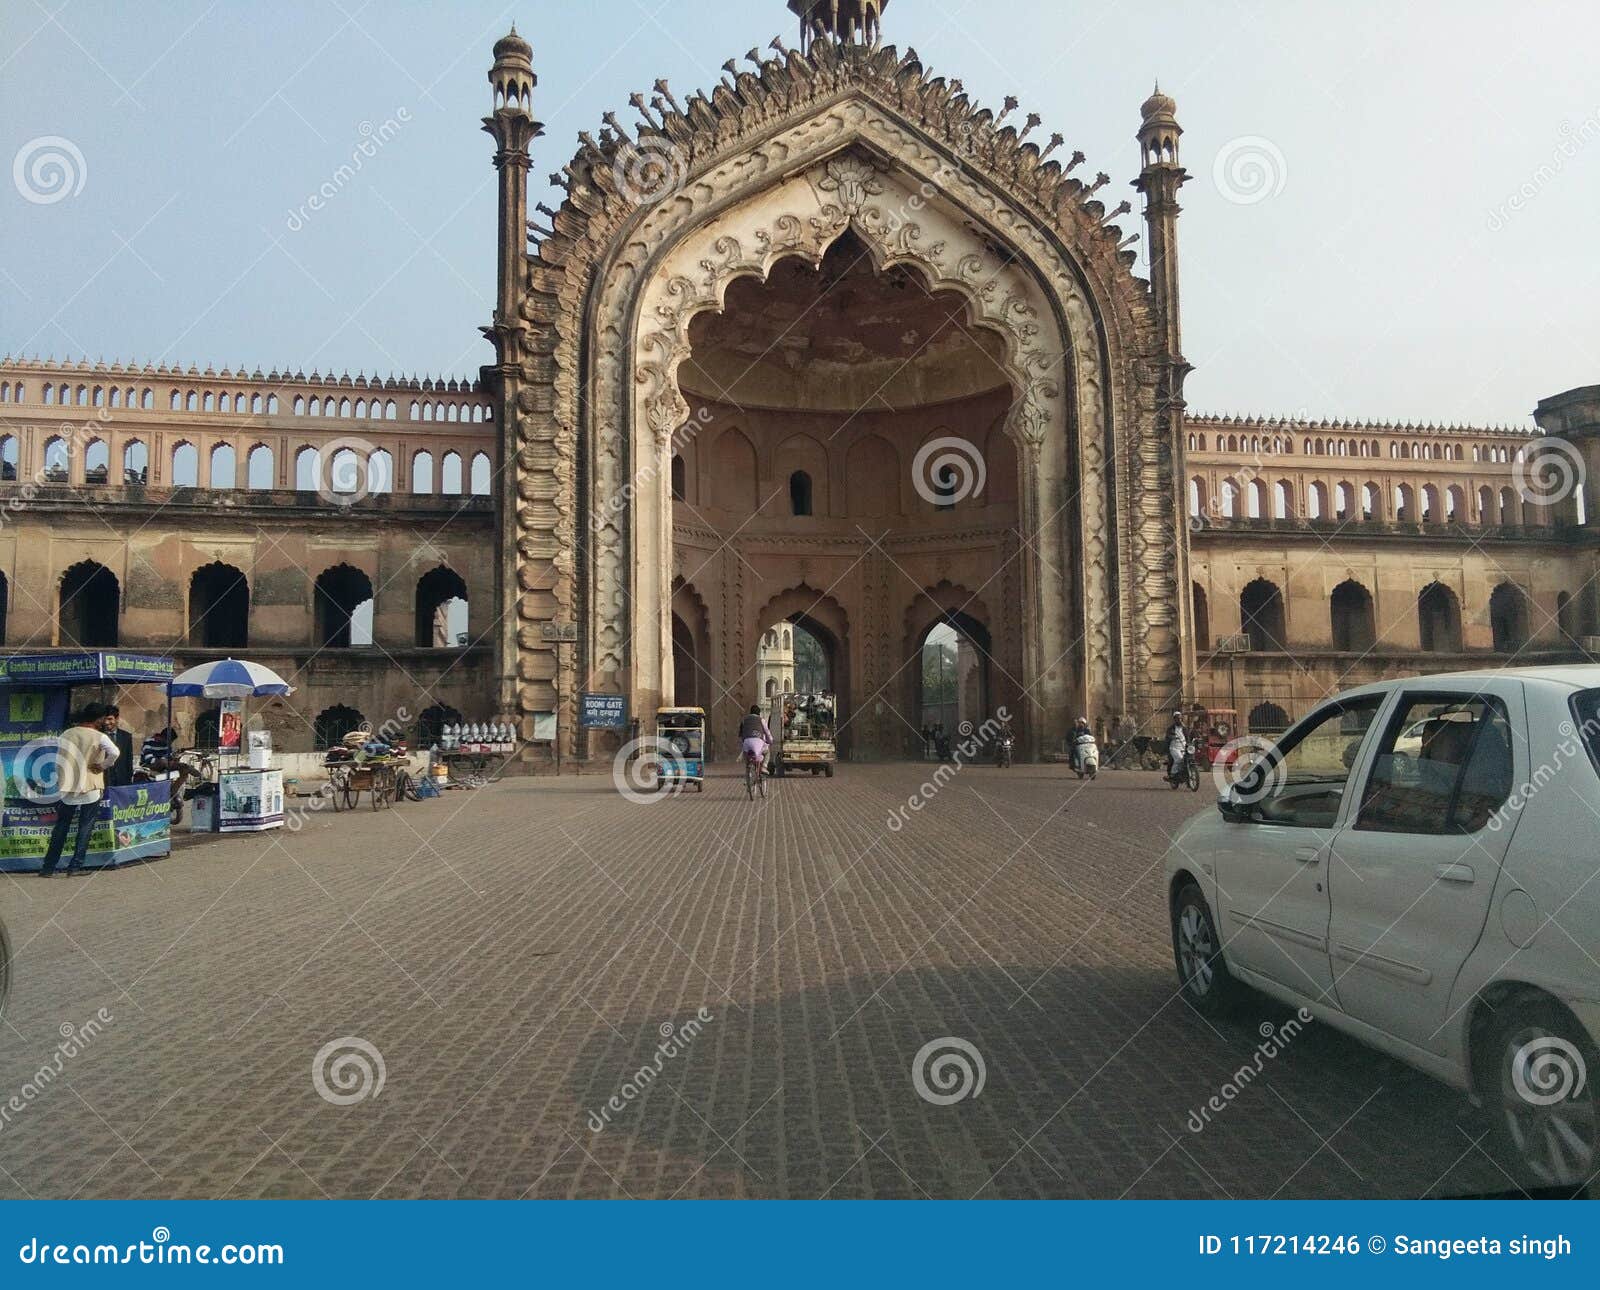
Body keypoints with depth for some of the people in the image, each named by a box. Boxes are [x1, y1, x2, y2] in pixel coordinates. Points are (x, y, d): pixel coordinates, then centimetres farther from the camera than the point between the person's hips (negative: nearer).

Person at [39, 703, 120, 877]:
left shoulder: (66, 734, 7)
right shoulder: (99, 737, -9)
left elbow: (58, 760, 10)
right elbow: (114, 753, -27)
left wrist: (61, 780, 19)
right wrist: (102, 765, -11)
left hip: (66, 787, 5)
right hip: (90, 787, -4)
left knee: (61, 827, 14)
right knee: (85, 827, 6)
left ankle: (48, 868, 14)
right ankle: (75, 866, 2)